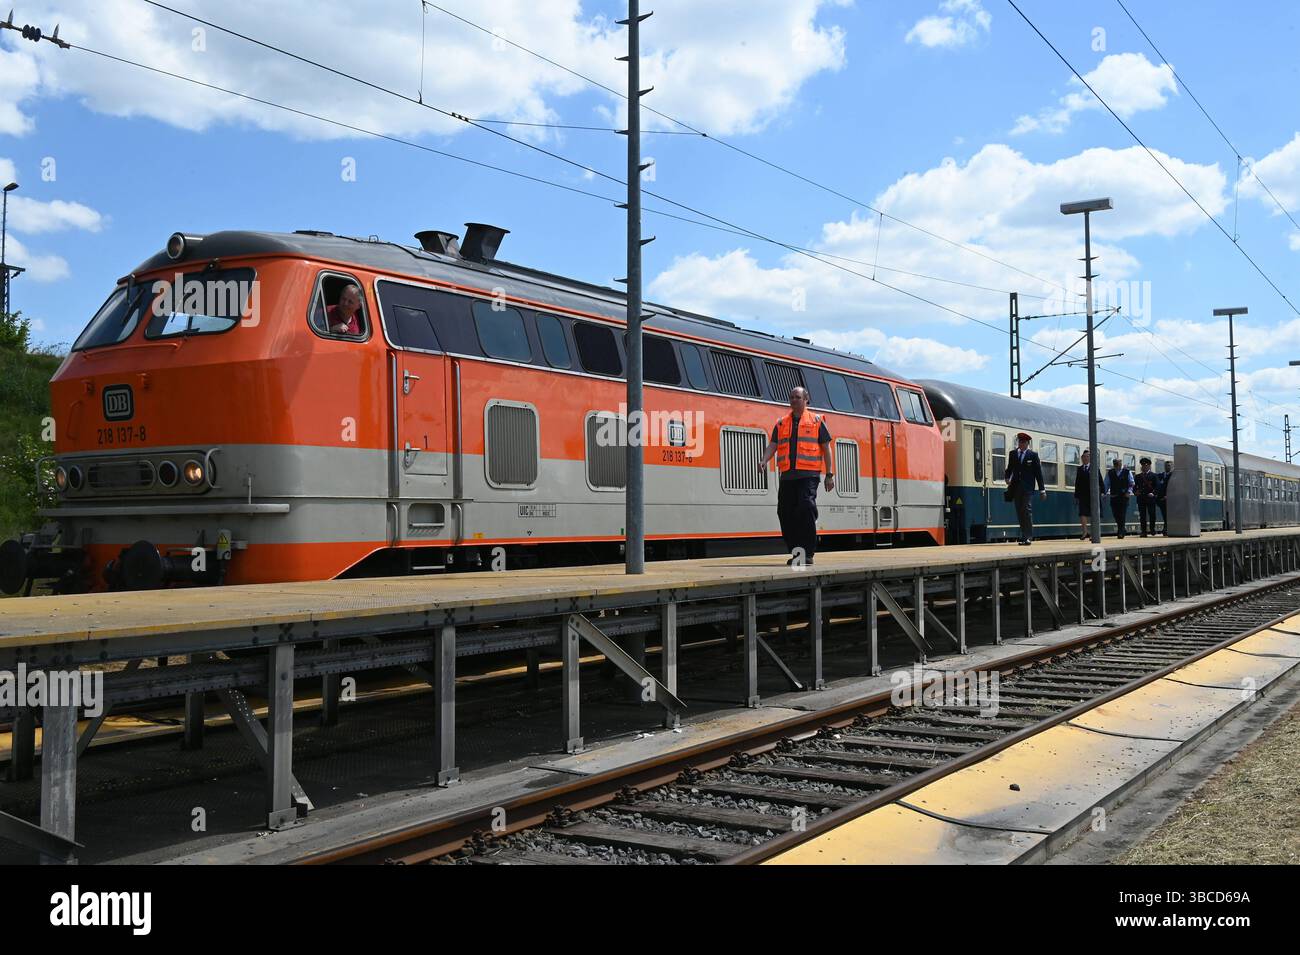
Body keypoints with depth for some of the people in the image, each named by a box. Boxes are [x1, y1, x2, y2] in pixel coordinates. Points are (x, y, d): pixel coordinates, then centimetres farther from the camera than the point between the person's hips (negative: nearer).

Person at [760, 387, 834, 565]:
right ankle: (795, 552, 15)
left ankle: (808, 553, -12)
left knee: (806, 507, -18)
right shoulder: (782, 423, 17)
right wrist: (765, 461, -12)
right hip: (788, 475, 4)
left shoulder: (816, 421, 8)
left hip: (808, 475, -4)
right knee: (785, 512, 3)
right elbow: (773, 445, 9)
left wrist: (829, 475, 1)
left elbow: (826, 448, 7)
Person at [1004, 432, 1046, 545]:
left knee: (1027, 511, -11)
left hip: (1028, 487, -4)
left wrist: (1042, 490, 0)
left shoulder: (1033, 454, 2)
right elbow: (1009, 468, 16)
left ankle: (1028, 537, -11)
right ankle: (1024, 535, 14)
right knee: (1019, 512, 6)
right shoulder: (1012, 454, 12)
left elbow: (1038, 472, 2)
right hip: (1016, 487, 4)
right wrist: (1007, 477, -7)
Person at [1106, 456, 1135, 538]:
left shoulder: (1127, 472, 3)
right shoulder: (1110, 473, 9)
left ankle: (1121, 533, -4)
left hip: (1124, 496, -3)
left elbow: (1131, 483, 4)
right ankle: (1123, 529, 25)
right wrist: (1105, 492, -2)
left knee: (1122, 515, -7)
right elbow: (1107, 484, 11)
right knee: (1116, 515, 4)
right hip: (1114, 496, 3)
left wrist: (1128, 492, -8)